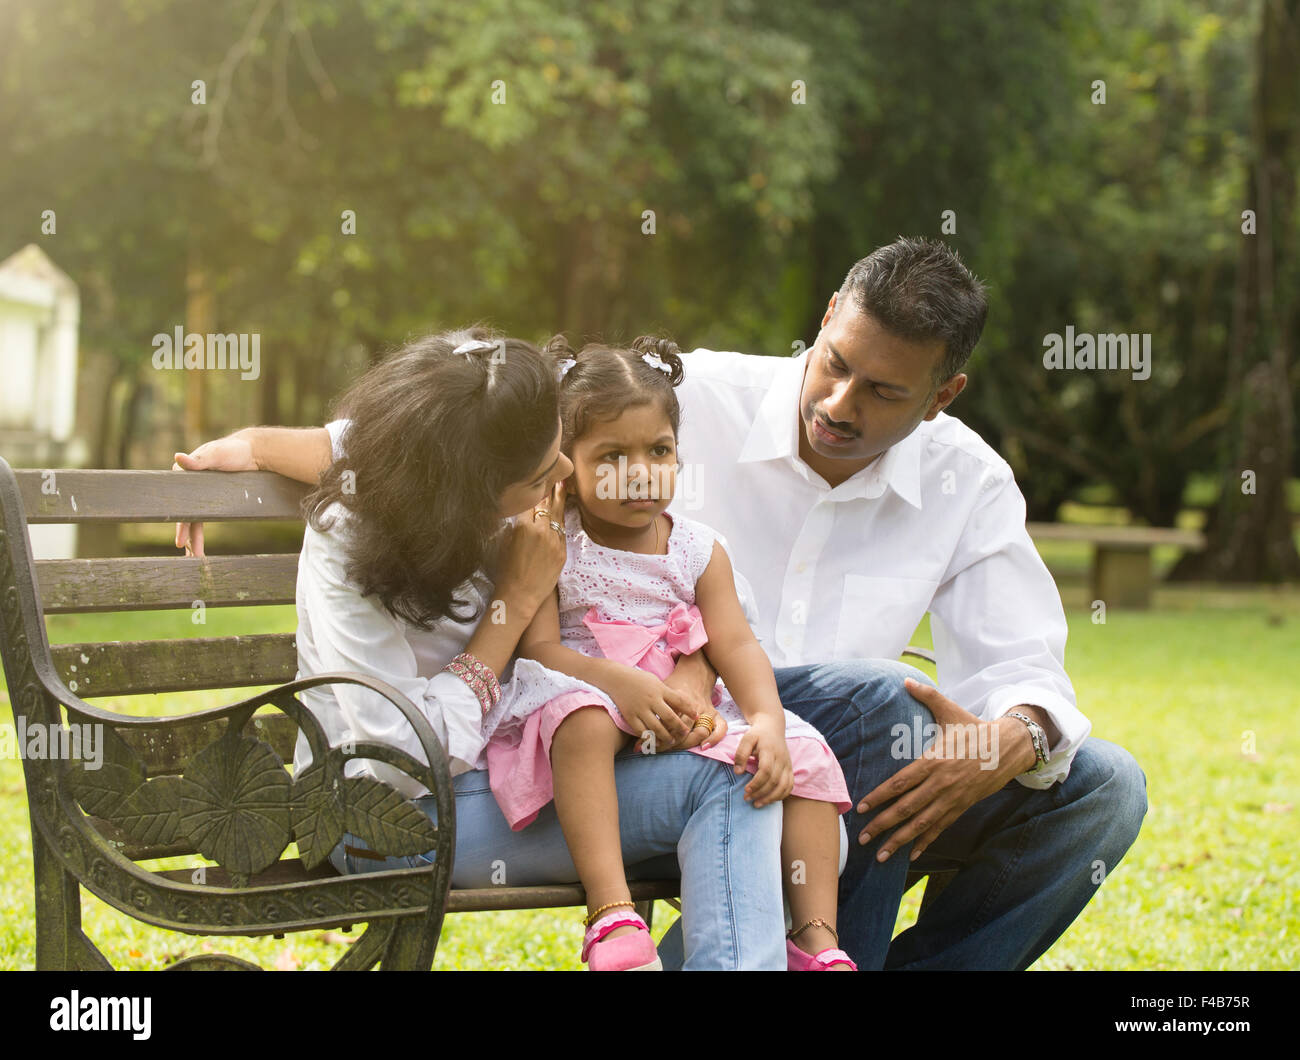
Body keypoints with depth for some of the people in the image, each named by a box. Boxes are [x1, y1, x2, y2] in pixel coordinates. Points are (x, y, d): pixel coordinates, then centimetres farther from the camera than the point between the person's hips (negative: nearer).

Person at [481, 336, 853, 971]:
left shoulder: (699, 551, 8)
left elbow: (735, 645, -1)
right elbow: (537, 650, -12)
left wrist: (766, 721, -21)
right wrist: (616, 683, -30)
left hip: (687, 720, 5)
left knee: (804, 759, -11)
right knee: (583, 715, -40)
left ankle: (816, 939, -10)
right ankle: (611, 914, -49)